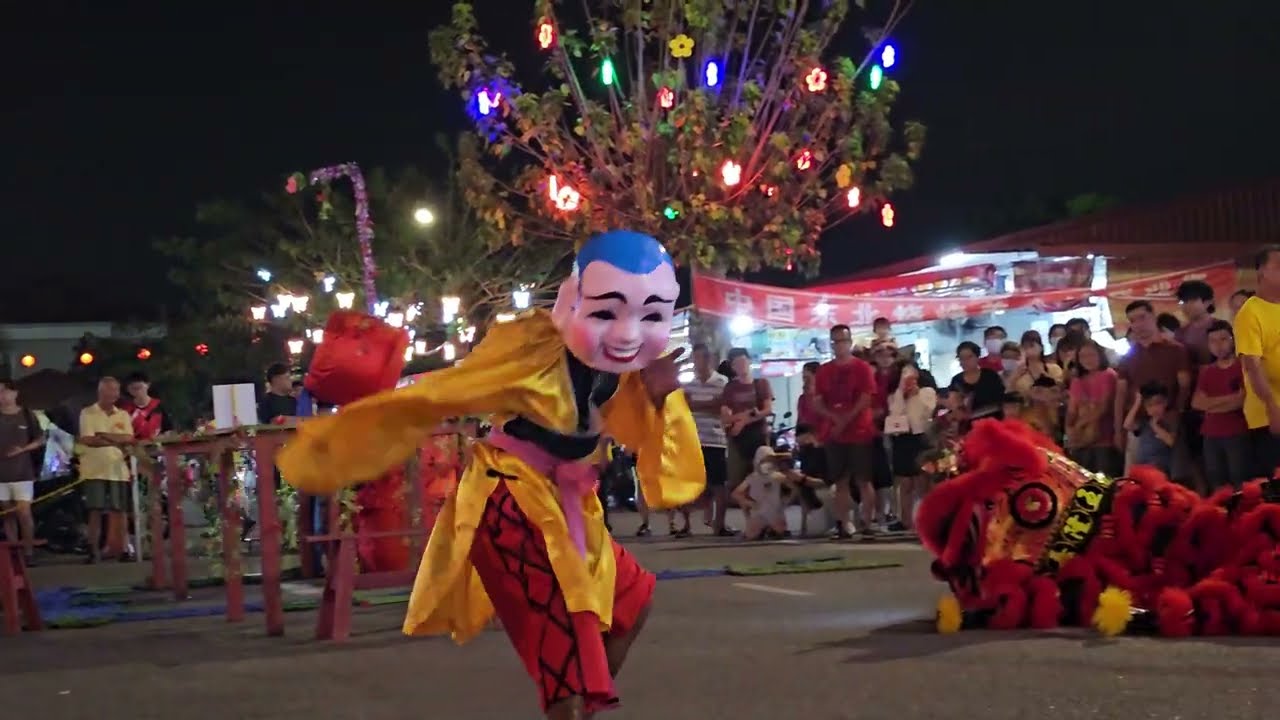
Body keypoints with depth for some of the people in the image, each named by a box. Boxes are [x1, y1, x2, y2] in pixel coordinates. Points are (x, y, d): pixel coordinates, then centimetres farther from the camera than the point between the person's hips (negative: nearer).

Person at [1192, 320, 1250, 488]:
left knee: (1240, 486, -9)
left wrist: (1210, 403, -2)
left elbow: (1243, 401, -9)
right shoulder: (1206, 371, 16)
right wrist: (1230, 398, -5)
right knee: (1217, 487, 4)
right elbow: (1196, 403, 4)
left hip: (1238, 435, -5)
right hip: (1211, 436, 5)